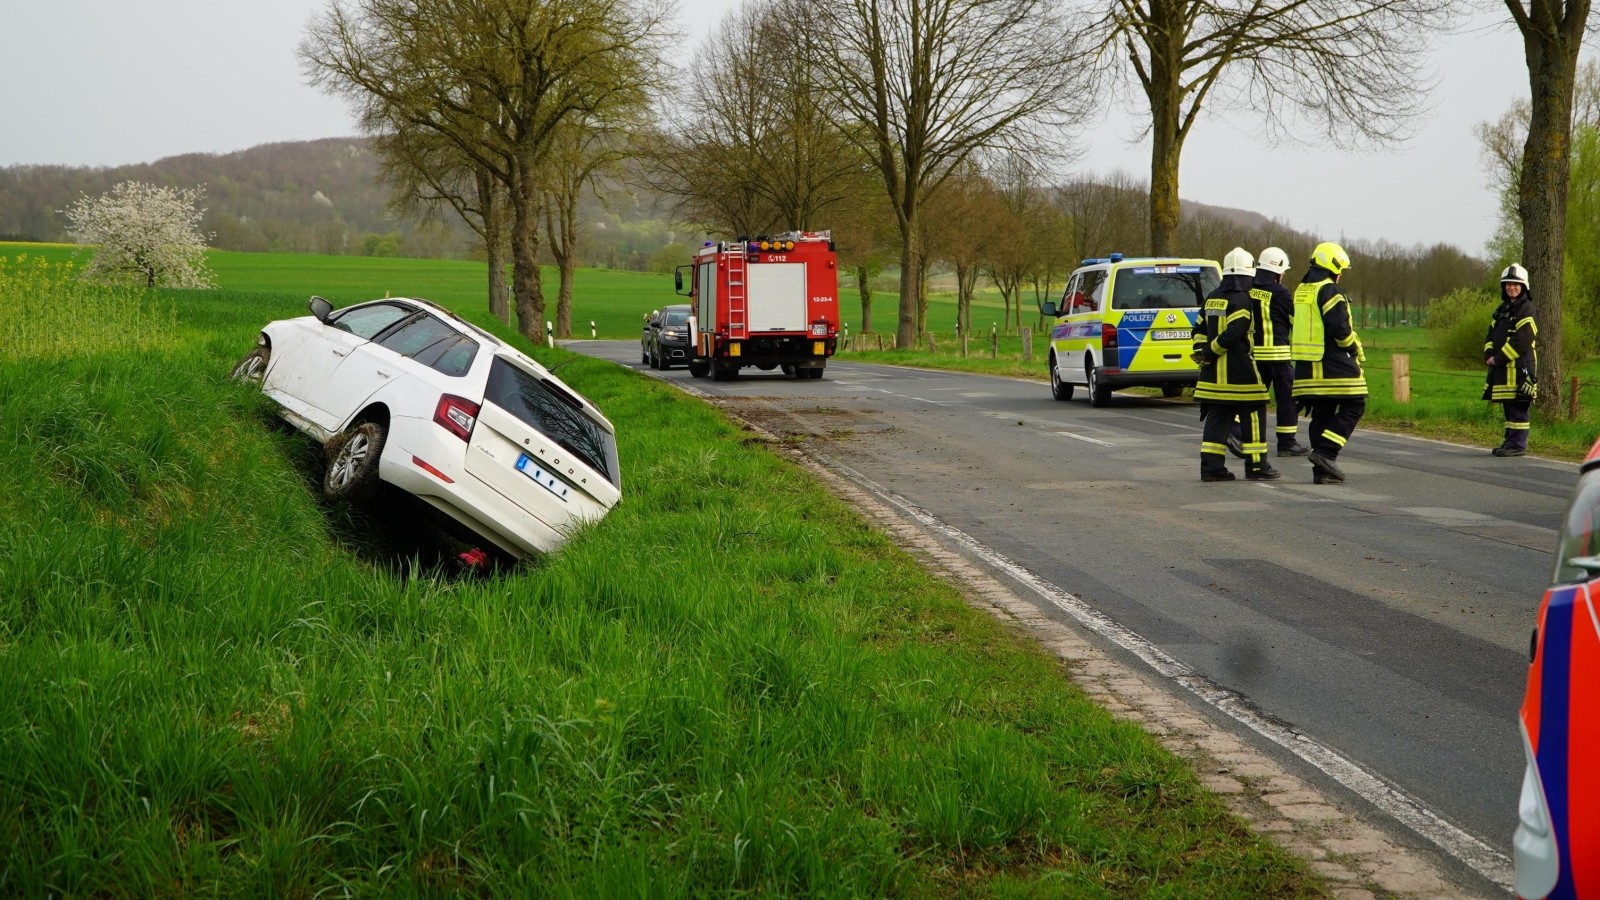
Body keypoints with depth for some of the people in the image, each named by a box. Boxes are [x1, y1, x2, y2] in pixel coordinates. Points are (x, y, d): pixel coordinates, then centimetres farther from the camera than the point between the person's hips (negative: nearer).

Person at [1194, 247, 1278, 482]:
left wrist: (1201, 351, 7)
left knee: (1217, 419, 10)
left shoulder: (1212, 299, 14)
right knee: (1253, 416, 1)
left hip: (1214, 374, 8)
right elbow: (1232, 333, -21)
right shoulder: (1241, 300, -13)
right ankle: (1256, 466, 3)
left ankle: (1211, 467, 7)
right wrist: (1210, 352, -11)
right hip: (1239, 373, -8)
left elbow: (1200, 329, 15)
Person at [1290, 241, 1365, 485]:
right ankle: (1325, 451, -12)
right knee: (1353, 407, 0)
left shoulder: (1301, 291, 17)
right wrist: (1354, 349, -2)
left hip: (1308, 364, 9)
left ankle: (1322, 470, 10)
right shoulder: (1329, 291, -12)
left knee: (1321, 414, 11)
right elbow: (1340, 328, -20)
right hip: (1333, 364, -9)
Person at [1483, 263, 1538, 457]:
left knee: (1518, 406, -8)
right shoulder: (1502, 309, 19)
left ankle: (1517, 444, -6)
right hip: (1503, 368, 9)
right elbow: (1492, 334, 17)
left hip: (1520, 366, -9)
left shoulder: (1526, 310, -8)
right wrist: (1489, 355, -2)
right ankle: (1510, 441, 18)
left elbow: (1522, 340, -17)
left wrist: (1499, 359, -16)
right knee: (1508, 406, 12)